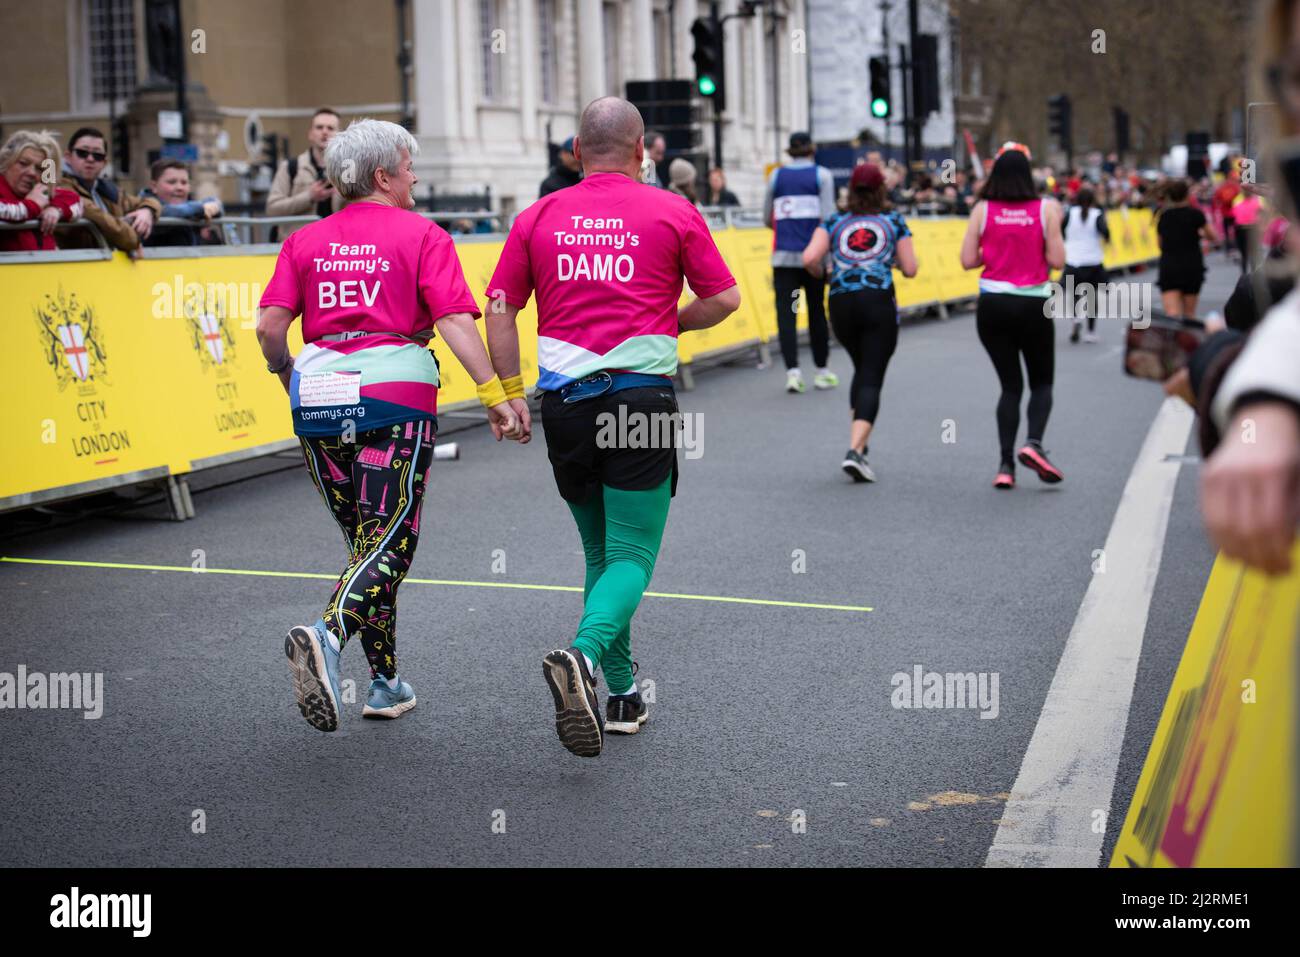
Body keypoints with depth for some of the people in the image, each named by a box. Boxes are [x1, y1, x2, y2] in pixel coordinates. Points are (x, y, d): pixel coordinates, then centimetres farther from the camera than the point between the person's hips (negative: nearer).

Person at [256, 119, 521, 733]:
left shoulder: (305, 241, 11)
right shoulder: (421, 235, 1)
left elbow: (269, 326, 2)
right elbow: (455, 321, -11)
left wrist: (286, 373, 20)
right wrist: (493, 394, -11)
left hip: (319, 400, 5)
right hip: (396, 395, -5)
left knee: (363, 538, 17)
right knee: (388, 542, -2)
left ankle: (385, 683, 21)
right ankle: (328, 636, -29)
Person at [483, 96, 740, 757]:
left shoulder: (538, 216, 8)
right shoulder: (672, 212, 1)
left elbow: (500, 306, 5)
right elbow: (724, 298, 5)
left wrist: (510, 391, 9)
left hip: (564, 403, 4)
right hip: (641, 397, -3)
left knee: (601, 550, 18)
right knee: (631, 554, -1)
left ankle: (621, 695, 20)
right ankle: (583, 656, -29)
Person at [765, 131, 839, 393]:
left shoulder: (776, 175, 8)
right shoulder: (822, 175, 1)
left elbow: (767, 219, 12)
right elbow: (828, 217, -6)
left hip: (783, 255, 1)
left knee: (785, 312, -1)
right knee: (817, 311, 10)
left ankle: (792, 371, -14)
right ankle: (822, 372, 19)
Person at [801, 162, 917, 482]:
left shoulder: (834, 222, 11)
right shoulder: (894, 221, 9)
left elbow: (810, 258, -3)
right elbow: (910, 269, 7)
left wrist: (820, 273, 18)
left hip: (841, 302, 3)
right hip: (879, 302, -3)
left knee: (861, 369, 24)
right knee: (872, 378, -3)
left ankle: (858, 444, 24)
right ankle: (855, 450, -20)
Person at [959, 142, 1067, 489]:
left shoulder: (983, 210, -2)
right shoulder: (1045, 209, -5)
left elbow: (968, 260, -3)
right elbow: (1057, 260, -6)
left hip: (992, 305, 2)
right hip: (1034, 305, -2)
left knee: (1010, 386, 12)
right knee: (1041, 383, 14)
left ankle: (1006, 463, 2)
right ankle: (1034, 442, -12)